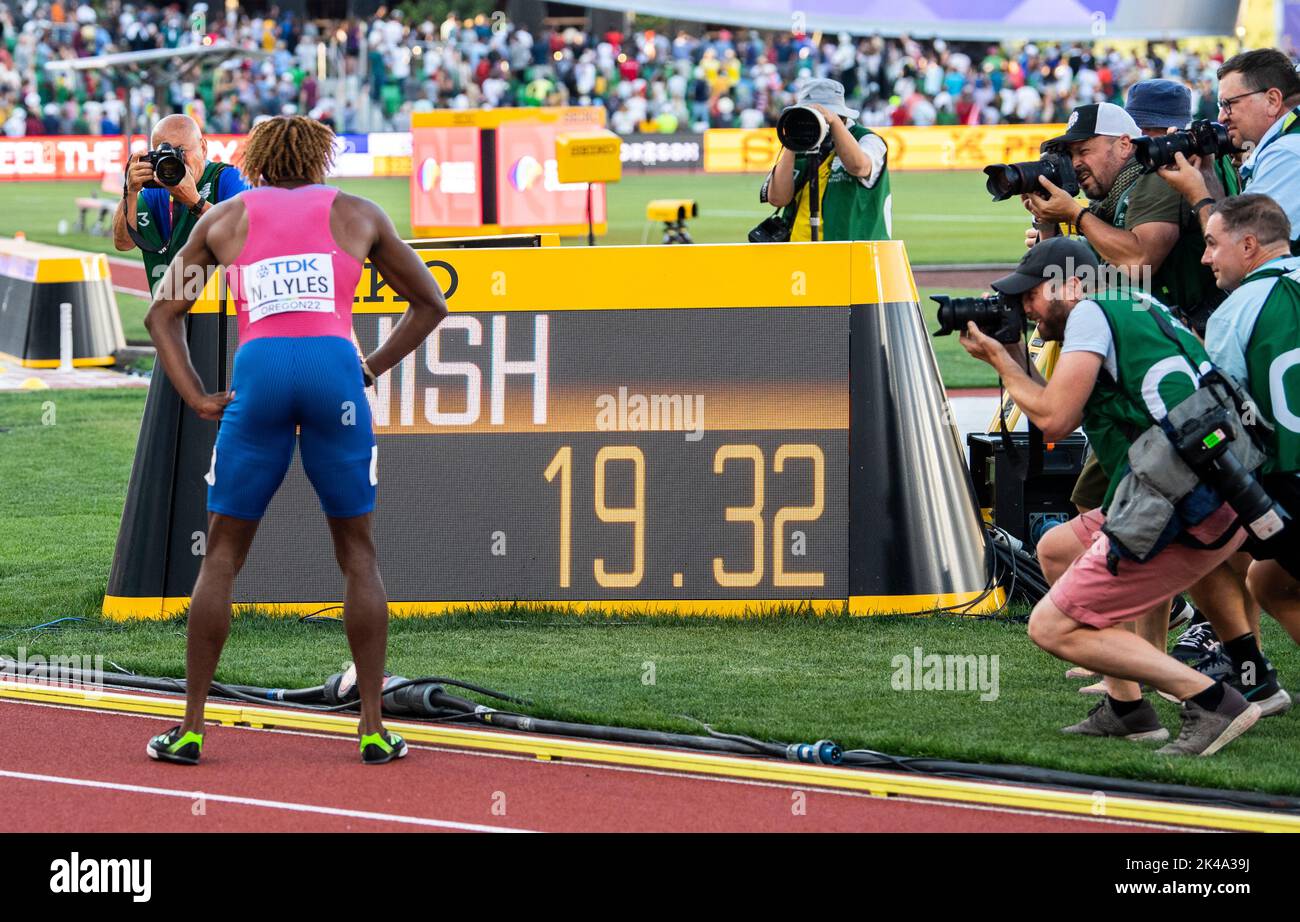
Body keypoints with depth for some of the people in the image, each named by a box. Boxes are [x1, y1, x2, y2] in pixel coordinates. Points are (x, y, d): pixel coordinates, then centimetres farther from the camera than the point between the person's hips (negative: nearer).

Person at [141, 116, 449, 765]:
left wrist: (196, 398, 11)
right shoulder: (356, 215, 21)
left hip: (258, 372, 0)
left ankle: (191, 727, 5)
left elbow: (163, 312, 18)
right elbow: (430, 303, 24)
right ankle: (373, 728, 5)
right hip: (335, 368, 0)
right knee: (357, 553, 10)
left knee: (221, 557, 8)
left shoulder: (225, 218, 22)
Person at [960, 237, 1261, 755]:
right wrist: (1013, 355, 22)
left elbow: (1054, 420, -9)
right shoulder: (1135, 310, 24)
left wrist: (998, 359, 4)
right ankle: (1127, 708, 21)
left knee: (1051, 628, -4)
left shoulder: (1091, 313, -4)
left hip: (1189, 517, -10)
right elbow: (1065, 415, 29)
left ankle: (1210, 701, -12)